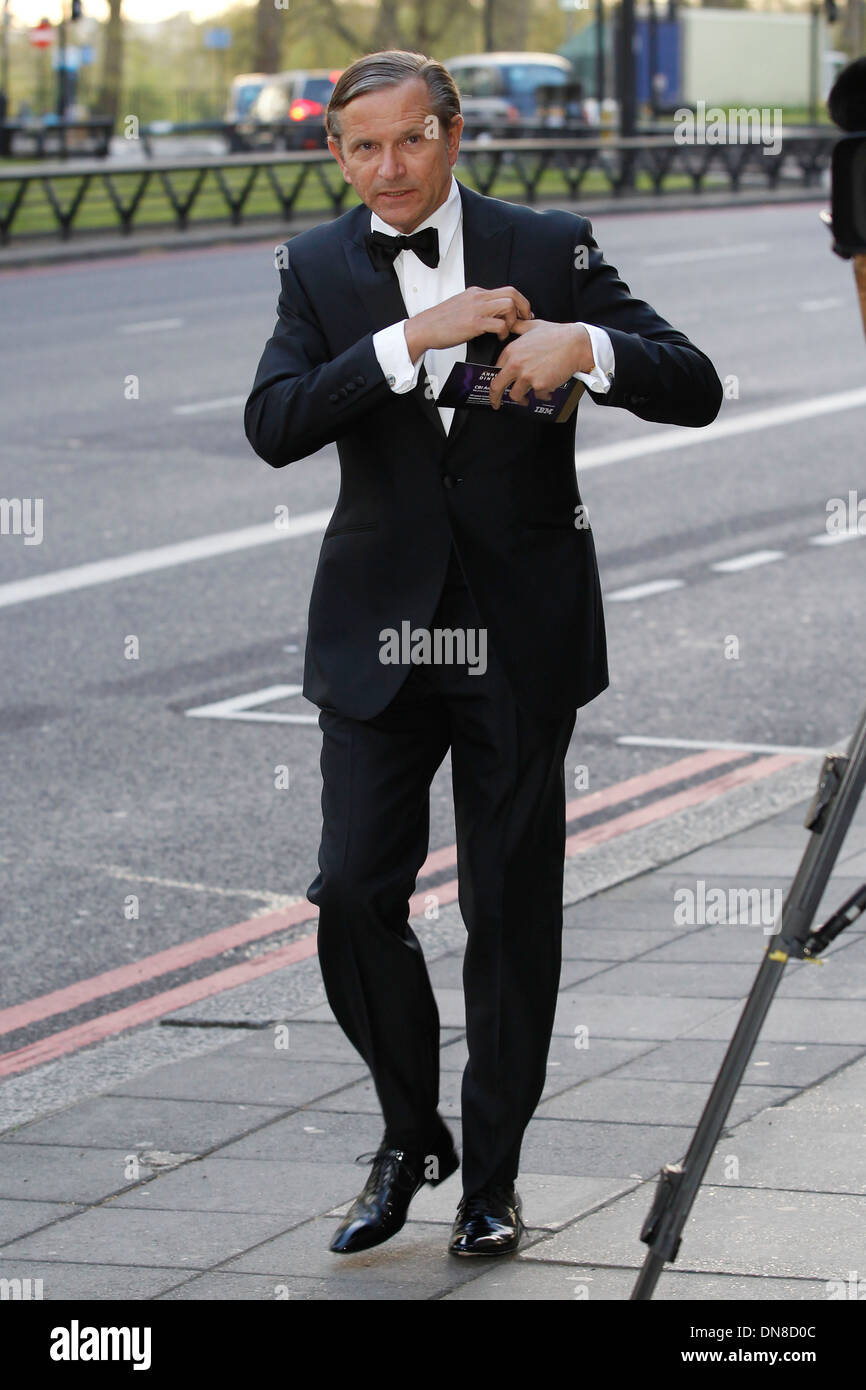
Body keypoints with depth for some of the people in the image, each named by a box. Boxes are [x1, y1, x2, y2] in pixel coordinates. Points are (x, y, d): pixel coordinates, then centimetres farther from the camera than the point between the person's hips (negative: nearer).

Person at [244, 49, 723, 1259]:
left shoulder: (551, 249, 0)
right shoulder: (319, 270, 3)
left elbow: (695, 389, -5)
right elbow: (274, 425, -13)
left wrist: (584, 344, -24)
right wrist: (415, 340, -22)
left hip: (521, 637, -1)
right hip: (379, 636, 1)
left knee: (512, 910, 5)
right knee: (354, 894, -5)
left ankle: (492, 1172, 20)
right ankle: (411, 1134, 20)